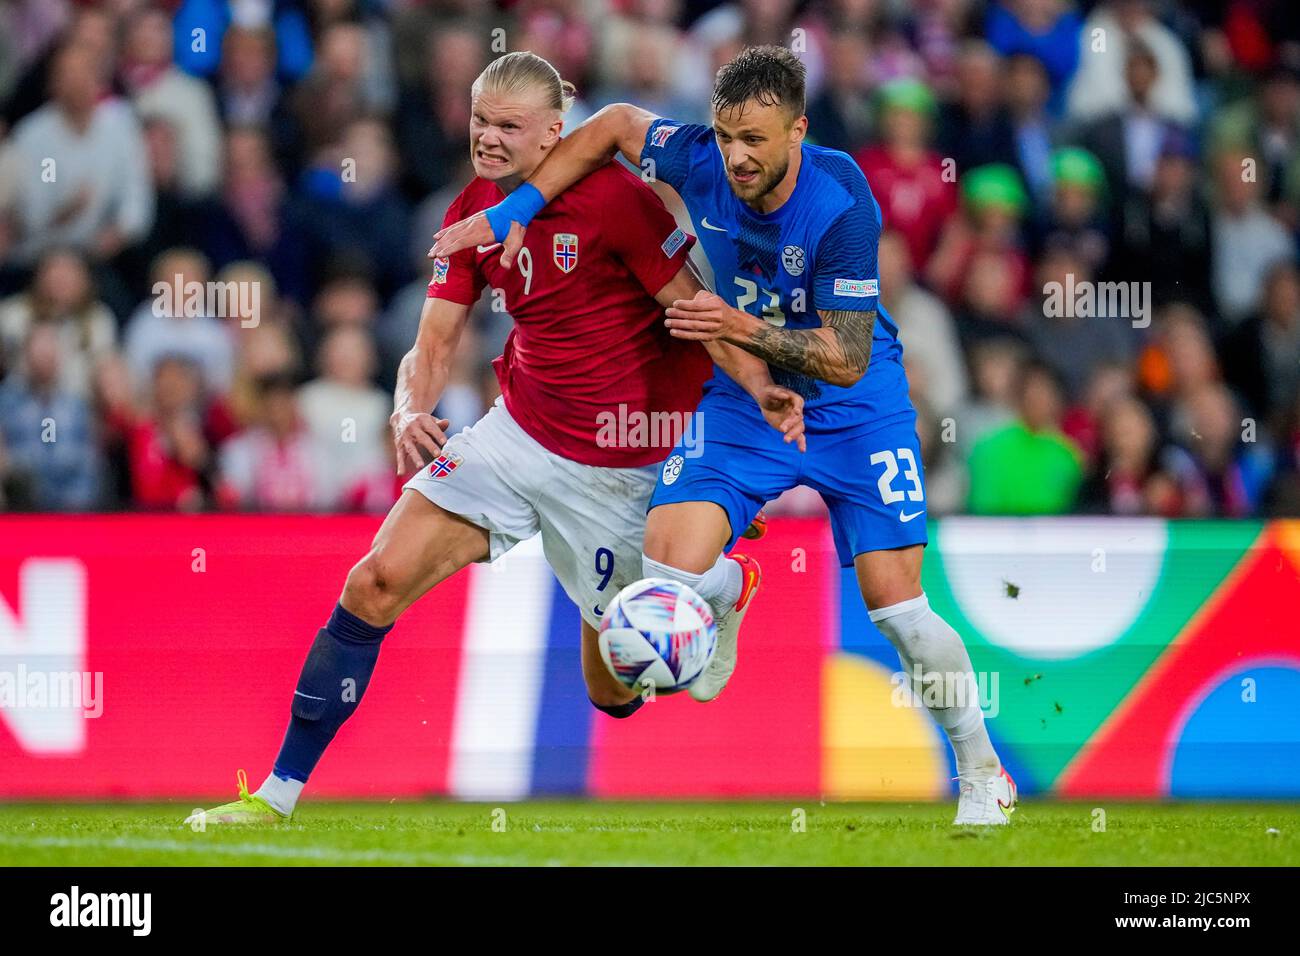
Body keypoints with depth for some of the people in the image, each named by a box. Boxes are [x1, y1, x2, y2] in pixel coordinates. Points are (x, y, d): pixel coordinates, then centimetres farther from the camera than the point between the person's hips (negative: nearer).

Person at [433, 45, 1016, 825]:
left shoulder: (842, 206, -28)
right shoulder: (699, 160, -18)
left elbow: (846, 360, -25)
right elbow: (616, 125, 4)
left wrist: (748, 329, -36)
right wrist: (516, 209, -1)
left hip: (856, 409, -3)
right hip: (740, 401, 3)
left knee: (896, 606, -10)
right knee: (669, 565, -19)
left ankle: (983, 772, 12)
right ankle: (728, 597, 18)